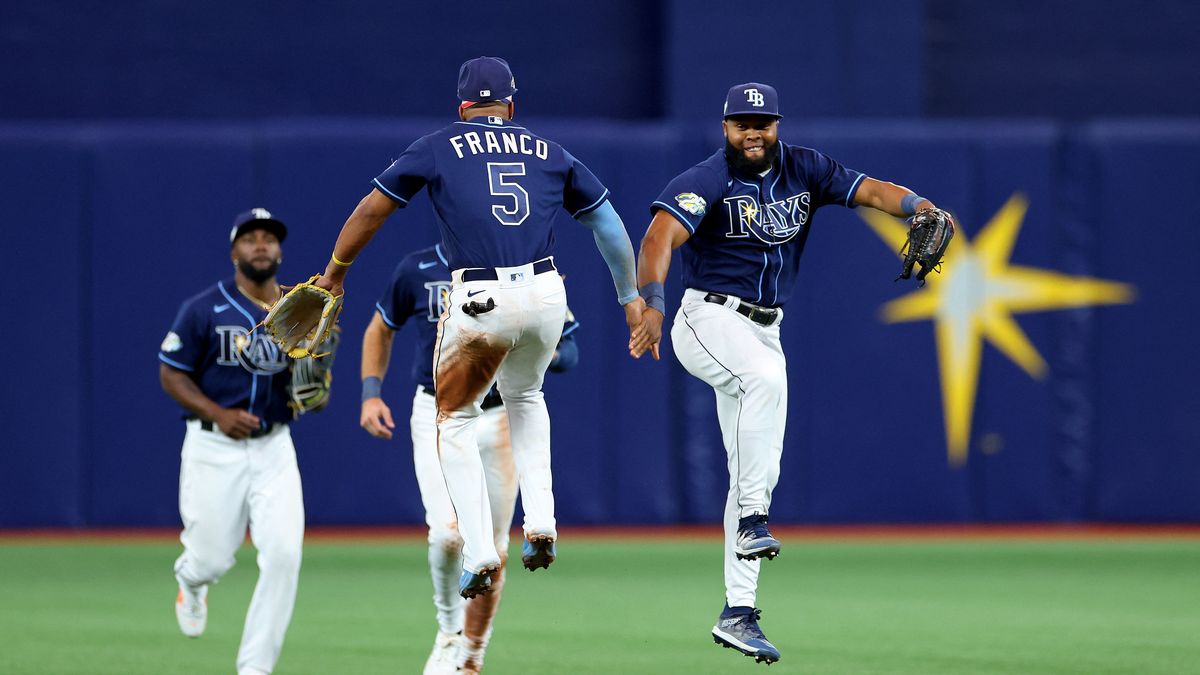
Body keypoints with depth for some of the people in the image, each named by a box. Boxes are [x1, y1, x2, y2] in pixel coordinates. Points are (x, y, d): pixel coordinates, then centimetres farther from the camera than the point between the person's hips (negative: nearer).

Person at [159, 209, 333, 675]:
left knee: (283, 554, -13)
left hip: (274, 448, 3)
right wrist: (217, 413, -17)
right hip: (213, 448, -3)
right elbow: (171, 374, -3)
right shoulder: (203, 310, -6)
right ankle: (191, 581, 42)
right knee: (213, 558, 1)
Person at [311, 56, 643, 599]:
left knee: (455, 420, 14)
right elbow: (607, 222, 20)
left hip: (480, 304, -3)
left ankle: (479, 554, 3)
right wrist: (631, 296, 29)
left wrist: (334, 273, 23)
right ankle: (540, 524, 16)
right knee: (524, 396, 31)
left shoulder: (439, 147, 10)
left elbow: (371, 210, 10)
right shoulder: (549, 153, 18)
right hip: (546, 294, 3)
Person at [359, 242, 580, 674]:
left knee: (492, 552, 4)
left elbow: (568, 353, 2)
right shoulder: (418, 270, -1)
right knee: (448, 532, -21)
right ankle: (449, 632, 4)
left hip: (501, 422, 1)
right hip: (438, 417, -1)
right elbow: (380, 329, 15)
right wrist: (370, 392, 2)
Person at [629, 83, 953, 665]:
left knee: (752, 475, 5)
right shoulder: (707, 180, -12)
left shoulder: (804, 170, 4)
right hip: (708, 318, -6)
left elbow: (870, 191, -4)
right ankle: (753, 518, -33)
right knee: (766, 376, -38)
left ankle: (738, 612, 8)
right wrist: (651, 304, -43)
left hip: (764, 330, 6)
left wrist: (919, 207, -26)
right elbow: (660, 235, -26)